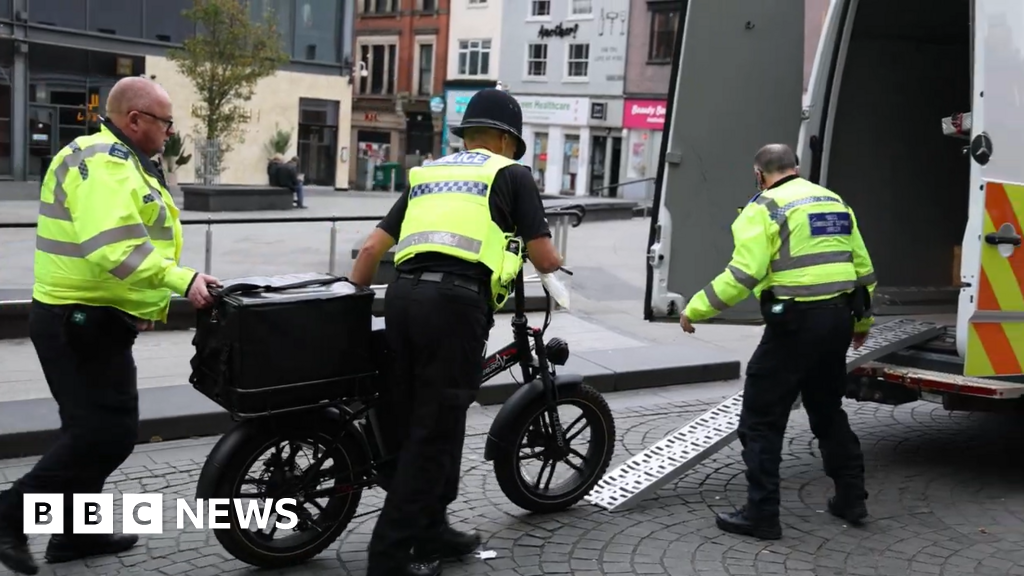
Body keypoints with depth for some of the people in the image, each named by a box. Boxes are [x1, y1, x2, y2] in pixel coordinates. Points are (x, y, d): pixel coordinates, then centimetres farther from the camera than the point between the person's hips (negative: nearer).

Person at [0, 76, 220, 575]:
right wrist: (182, 280, -29)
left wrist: (177, 281, 13)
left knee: (94, 429, 18)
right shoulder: (106, 163, -18)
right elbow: (112, 249, -32)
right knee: (108, 433, -7)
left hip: (84, 319, 11)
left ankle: (77, 531, 29)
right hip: (82, 322, -11)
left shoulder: (112, 158, 17)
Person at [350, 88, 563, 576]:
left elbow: (373, 246, 19)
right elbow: (545, 259, 10)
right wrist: (555, 262, 33)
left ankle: (431, 533, 30)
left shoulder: (426, 173, 25)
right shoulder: (511, 174, 12)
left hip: (404, 294, 6)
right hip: (456, 301, -6)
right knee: (432, 433, 1)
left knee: (417, 424, 17)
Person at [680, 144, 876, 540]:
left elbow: (744, 274, -18)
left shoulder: (766, 208, -7)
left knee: (761, 418, 1)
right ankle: (851, 498, 31)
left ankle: (762, 514, 3)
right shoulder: (835, 202, 15)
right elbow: (862, 268, 19)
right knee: (828, 410, 24)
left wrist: (696, 310, -11)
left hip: (795, 322, -8)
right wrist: (862, 321, 31)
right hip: (838, 319, 8)